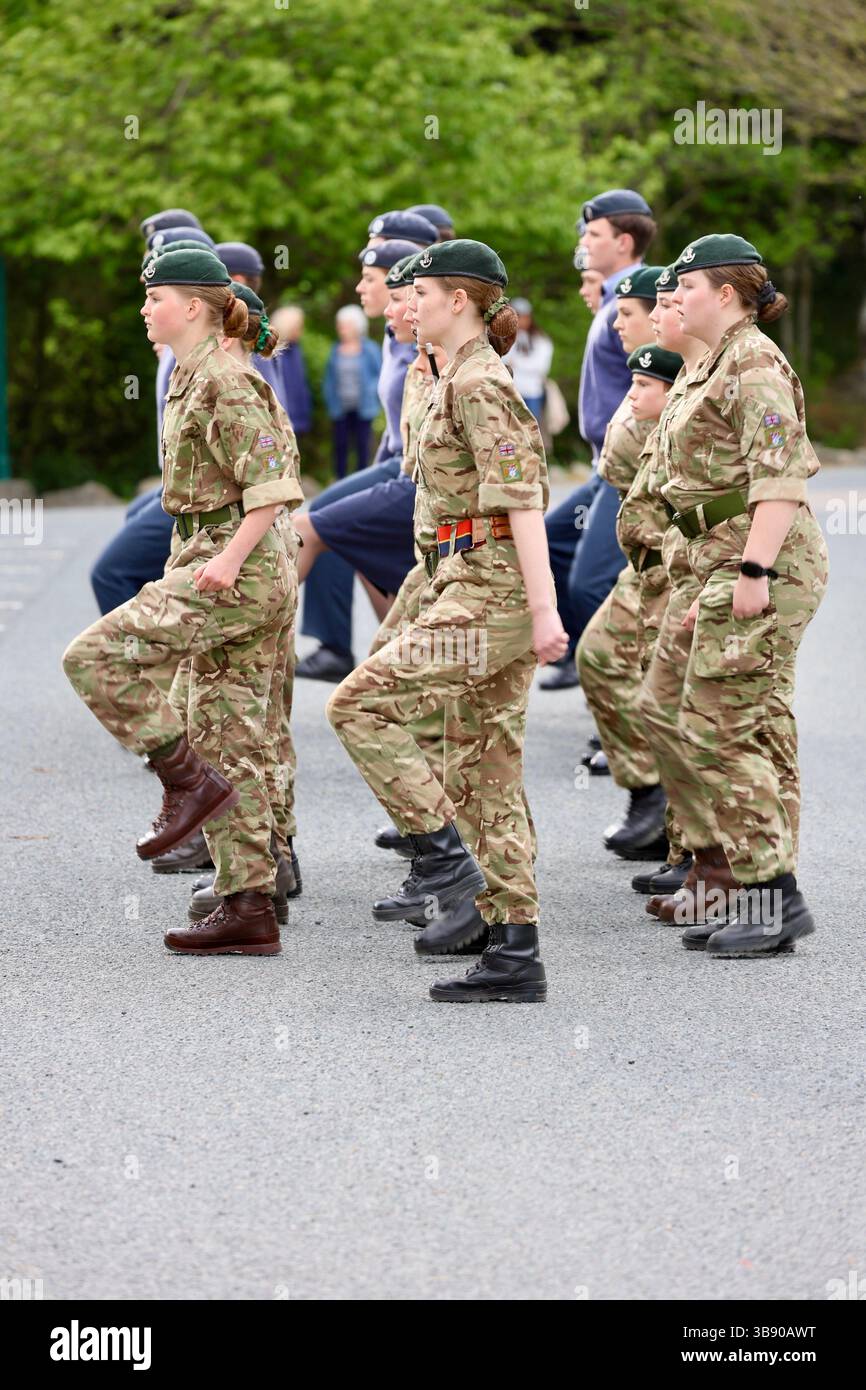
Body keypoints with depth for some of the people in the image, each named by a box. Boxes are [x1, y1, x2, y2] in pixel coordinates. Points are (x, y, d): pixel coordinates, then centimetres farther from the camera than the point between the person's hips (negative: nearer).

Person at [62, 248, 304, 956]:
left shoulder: (224, 381, -13)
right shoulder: (194, 378, 17)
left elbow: (272, 483, -20)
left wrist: (230, 558, -27)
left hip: (235, 571, -10)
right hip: (235, 572, 10)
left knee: (96, 656, -14)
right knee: (229, 743, 8)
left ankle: (189, 781, -7)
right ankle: (250, 907, 9)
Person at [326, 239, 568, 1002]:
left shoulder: (476, 383, -11)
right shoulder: (472, 378, 19)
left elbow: (522, 497, -19)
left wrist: (542, 607, -25)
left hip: (490, 589, -10)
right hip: (482, 589, 10)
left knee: (359, 704, -11)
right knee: (489, 767, 8)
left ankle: (443, 857, -8)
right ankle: (516, 955, 7)